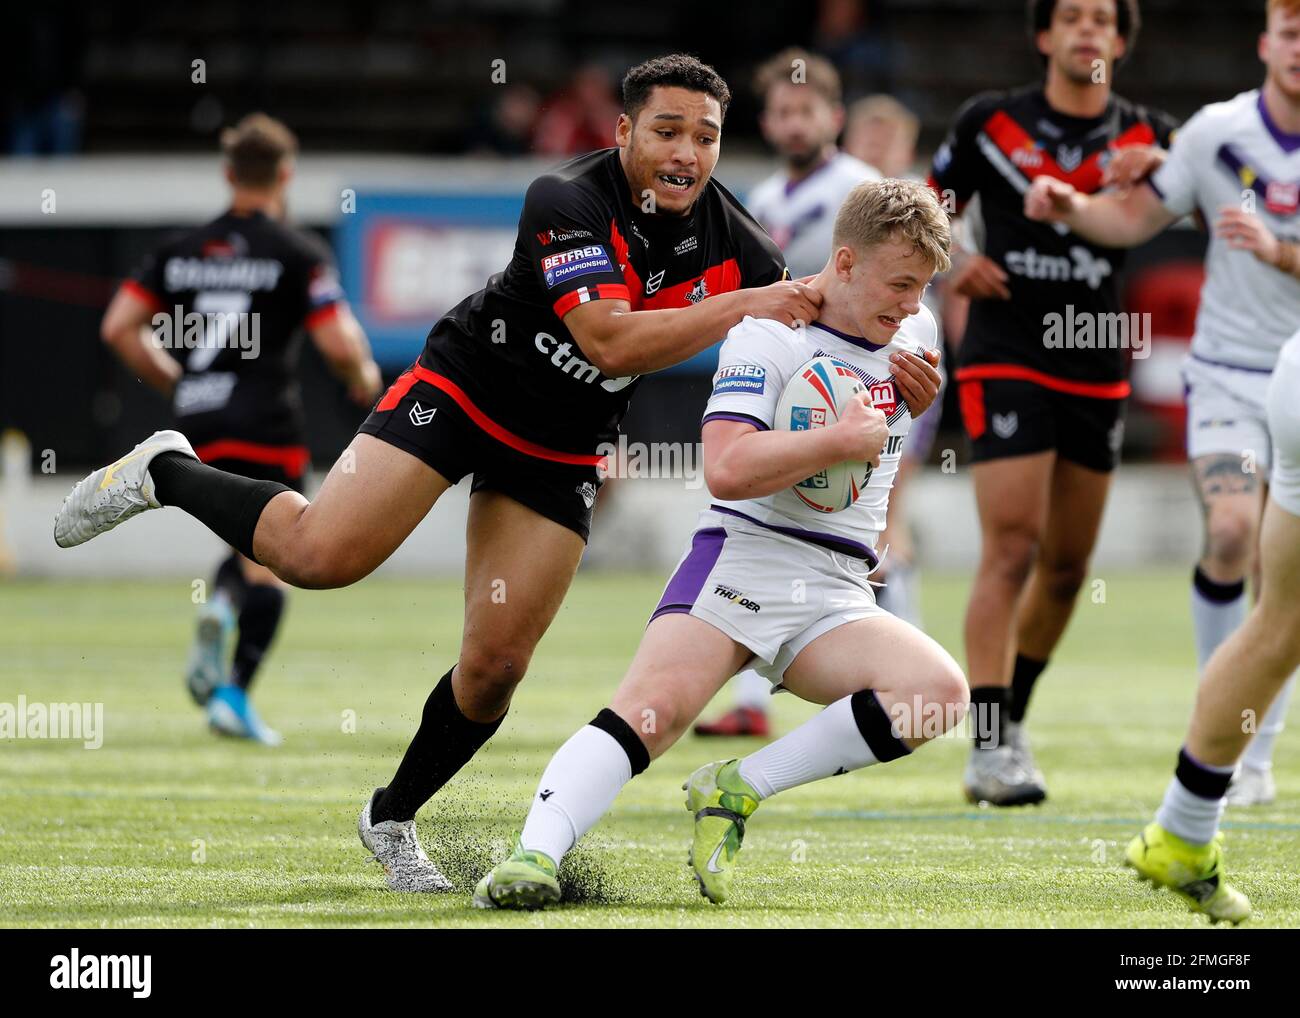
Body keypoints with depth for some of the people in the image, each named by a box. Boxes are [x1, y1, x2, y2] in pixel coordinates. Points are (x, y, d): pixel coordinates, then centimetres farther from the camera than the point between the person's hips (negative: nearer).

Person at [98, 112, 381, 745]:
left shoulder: (181, 251, 9)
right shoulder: (301, 255, -5)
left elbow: (118, 327, 6)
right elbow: (340, 344, -12)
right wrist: (364, 377, 10)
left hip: (199, 429, 5)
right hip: (267, 425, -5)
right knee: (269, 566, -2)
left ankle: (219, 604, -7)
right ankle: (234, 693, -14)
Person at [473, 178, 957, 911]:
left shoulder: (915, 329, 16)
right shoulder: (769, 332, -5)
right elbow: (727, 468, -20)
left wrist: (927, 397, 21)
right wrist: (842, 440, -15)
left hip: (837, 596, 6)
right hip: (745, 556, -6)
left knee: (942, 692, -22)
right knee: (653, 707, -30)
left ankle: (737, 792, -15)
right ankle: (537, 853, -39)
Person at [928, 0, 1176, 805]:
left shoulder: (1147, 135, 4)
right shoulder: (991, 123, 0)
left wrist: (1156, 166, -27)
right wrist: (951, 264, -8)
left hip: (1096, 369, 4)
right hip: (1007, 361, -4)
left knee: (1068, 566, 11)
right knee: (1012, 549, -15)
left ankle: (1011, 716, 31)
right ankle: (990, 748, -17)